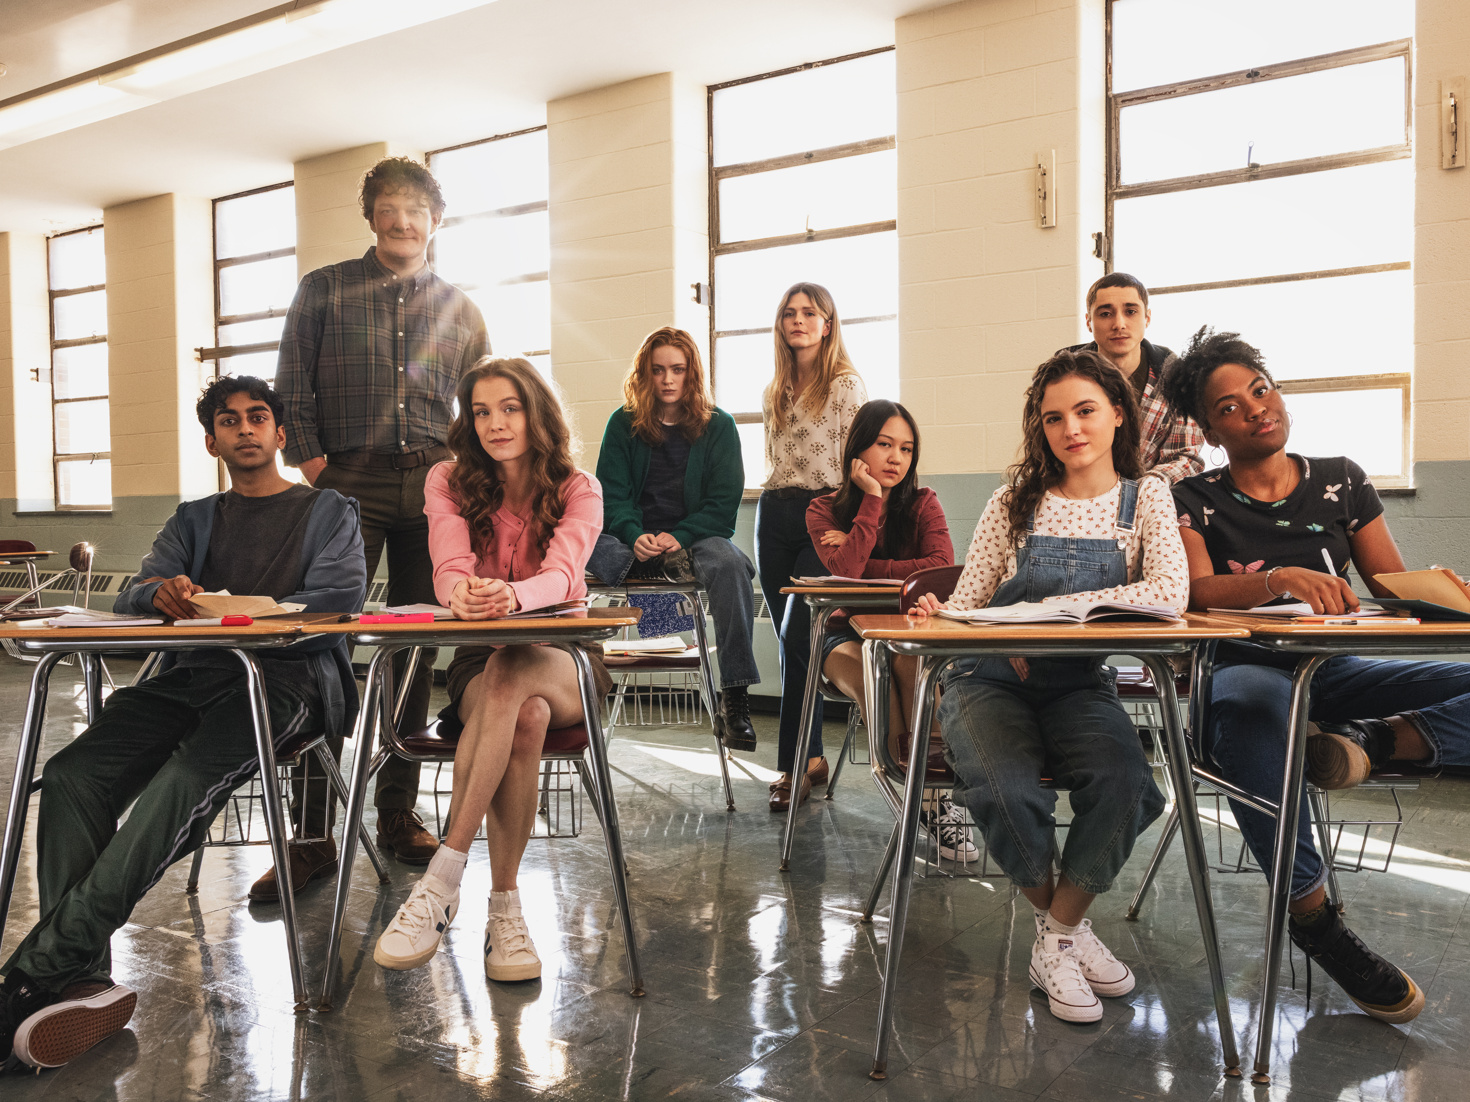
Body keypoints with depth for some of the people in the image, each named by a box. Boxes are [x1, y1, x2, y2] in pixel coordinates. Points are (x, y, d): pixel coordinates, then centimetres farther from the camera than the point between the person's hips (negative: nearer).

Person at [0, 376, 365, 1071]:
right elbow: (133, 597, 17)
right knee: (73, 773, -26)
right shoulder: (194, 520, 31)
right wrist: (163, 591, -9)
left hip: (290, 674, -4)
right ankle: (80, 985, -35)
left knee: (187, 777, -35)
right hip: (197, 674, 5)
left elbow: (340, 597, 2)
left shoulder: (329, 511, 19)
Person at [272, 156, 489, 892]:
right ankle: (314, 831, -6)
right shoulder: (323, 291, 10)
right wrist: (309, 463, -5)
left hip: (432, 486, 3)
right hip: (349, 481, -2)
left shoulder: (459, 309, 16)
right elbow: (293, 390, 6)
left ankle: (399, 811, 16)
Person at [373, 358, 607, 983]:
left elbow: (562, 574, -20)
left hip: (565, 663, -1)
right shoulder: (449, 482, 6)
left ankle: (443, 876, -37)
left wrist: (511, 594, -45)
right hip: (478, 663, 1)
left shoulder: (577, 490, 1)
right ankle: (503, 909, -34)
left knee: (512, 673, -38)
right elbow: (449, 568, -13)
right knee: (525, 719, -36)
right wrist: (462, 594, -40)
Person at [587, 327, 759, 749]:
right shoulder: (623, 423, 9)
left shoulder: (718, 425, 7)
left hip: (695, 536, -1)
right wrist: (636, 538, -20)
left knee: (729, 564, -36)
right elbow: (611, 494, 1)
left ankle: (735, 696, -35)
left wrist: (677, 537, -18)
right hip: (632, 541, 1)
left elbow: (724, 502, -1)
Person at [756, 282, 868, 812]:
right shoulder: (774, 392, 18)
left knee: (796, 638, -14)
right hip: (775, 515, 7)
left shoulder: (846, 385, -1)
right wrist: (775, 502, 15)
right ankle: (813, 756, 14)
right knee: (791, 641, 6)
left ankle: (793, 763, -9)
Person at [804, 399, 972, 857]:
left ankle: (936, 788, -37)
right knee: (874, 684, -35)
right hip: (848, 635, 0)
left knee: (909, 658, -37)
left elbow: (943, 569, -17)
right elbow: (846, 570, -20)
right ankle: (932, 802, -30)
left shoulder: (923, 503, 2)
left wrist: (865, 566, -16)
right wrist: (873, 499, -17)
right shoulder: (823, 511, 0)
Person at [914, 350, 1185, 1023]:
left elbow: (1171, 594, -15)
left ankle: (1056, 934, -4)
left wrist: (1056, 611, -21)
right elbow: (968, 602, 3)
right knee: (1006, 792, -30)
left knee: (1122, 780, -30)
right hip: (991, 681, 0)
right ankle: (1066, 924, 1)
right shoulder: (1017, 501, 4)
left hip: (1080, 684, 1)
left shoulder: (1145, 497, 3)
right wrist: (934, 618, -21)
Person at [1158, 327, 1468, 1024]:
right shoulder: (1193, 502, 4)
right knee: (1252, 702, -42)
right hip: (1245, 670, -3)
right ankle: (1311, 914, -30)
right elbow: (1197, 589, -14)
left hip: (1337, 672, 4)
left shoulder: (1340, 481, 14)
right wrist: (1280, 579, -33)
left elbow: (1395, 584, 10)